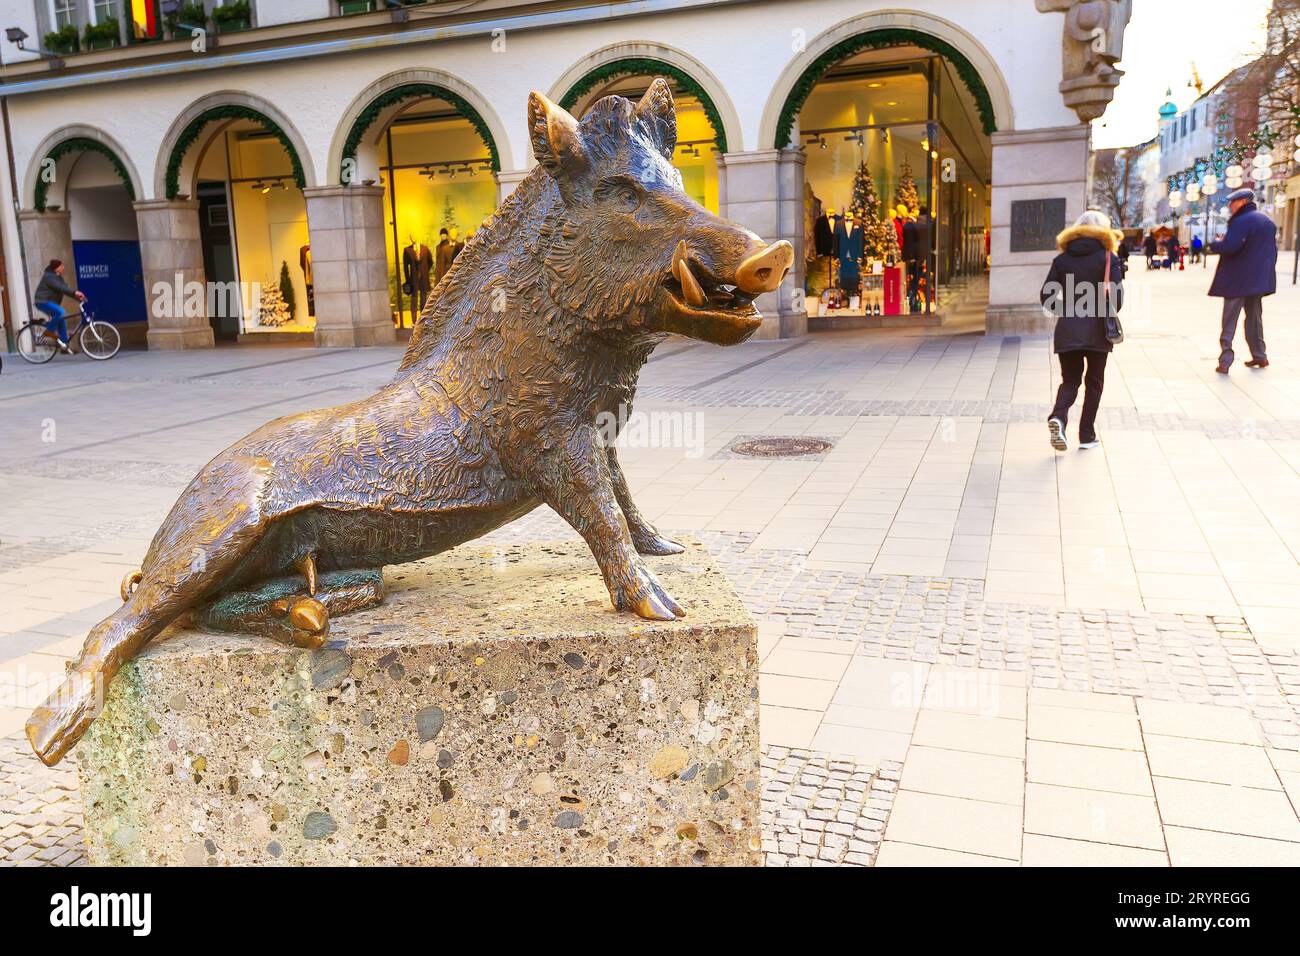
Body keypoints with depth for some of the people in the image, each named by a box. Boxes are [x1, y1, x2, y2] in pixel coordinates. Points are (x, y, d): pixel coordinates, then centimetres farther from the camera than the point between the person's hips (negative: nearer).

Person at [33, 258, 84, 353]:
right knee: (61, 313, -32)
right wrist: (75, 292, -40)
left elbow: (65, 287, 7)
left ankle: (64, 346, 7)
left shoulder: (58, 277, 15)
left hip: (50, 302, 10)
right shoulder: (49, 276, -16)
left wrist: (78, 297, -6)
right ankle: (50, 331, -14)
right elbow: (61, 288, -30)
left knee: (62, 321, 5)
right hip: (43, 302, -10)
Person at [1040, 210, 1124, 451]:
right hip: (1097, 331, -2)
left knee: (1069, 380, 11)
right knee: (1094, 382, 12)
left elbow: (1046, 296, 0)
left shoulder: (1062, 259, 5)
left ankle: (1058, 416, -18)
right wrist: (1108, 314, 8)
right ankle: (1087, 435, 13)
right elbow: (1117, 294, -10)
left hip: (1067, 331, 2)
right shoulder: (1108, 257, -2)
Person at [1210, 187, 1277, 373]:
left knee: (1229, 321, -4)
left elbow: (1229, 247, -27)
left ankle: (1225, 361, -9)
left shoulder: (1241, 221, -16)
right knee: (1254, 317, 19)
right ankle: (1260, 356, 22)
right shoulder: (1267, 221, 14)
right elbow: (1272, 251, 19)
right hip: (1259, 279, 8)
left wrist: (1214, 244, -8)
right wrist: (1265, 270, 24)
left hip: (1237, 280, -8)